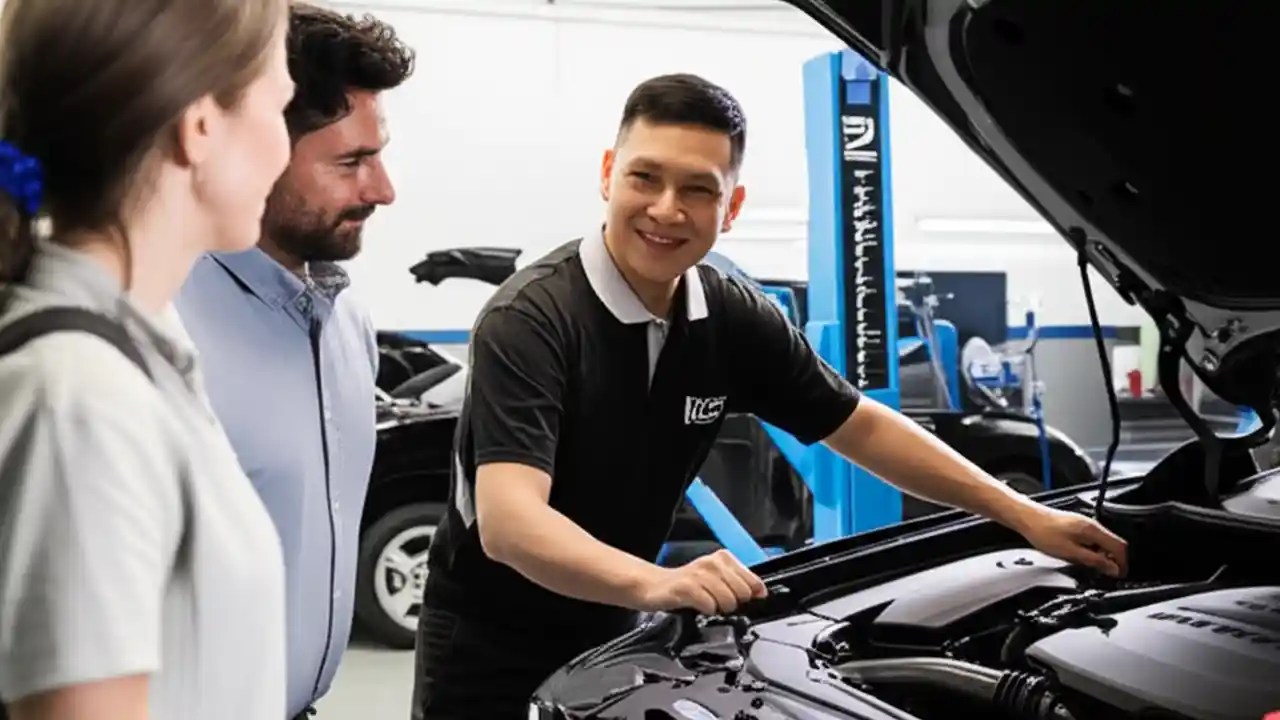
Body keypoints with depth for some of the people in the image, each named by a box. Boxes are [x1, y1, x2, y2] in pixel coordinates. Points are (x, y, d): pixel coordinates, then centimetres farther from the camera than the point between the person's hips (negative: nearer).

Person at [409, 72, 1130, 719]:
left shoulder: (736, 319, -7)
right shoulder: (528, 319, -26)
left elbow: (864, 425, 4)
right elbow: (508, 521, -37)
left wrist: (1025, 515, 1)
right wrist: (654, 583, -54)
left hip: (612, 636, 6)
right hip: (491, 650, -5)